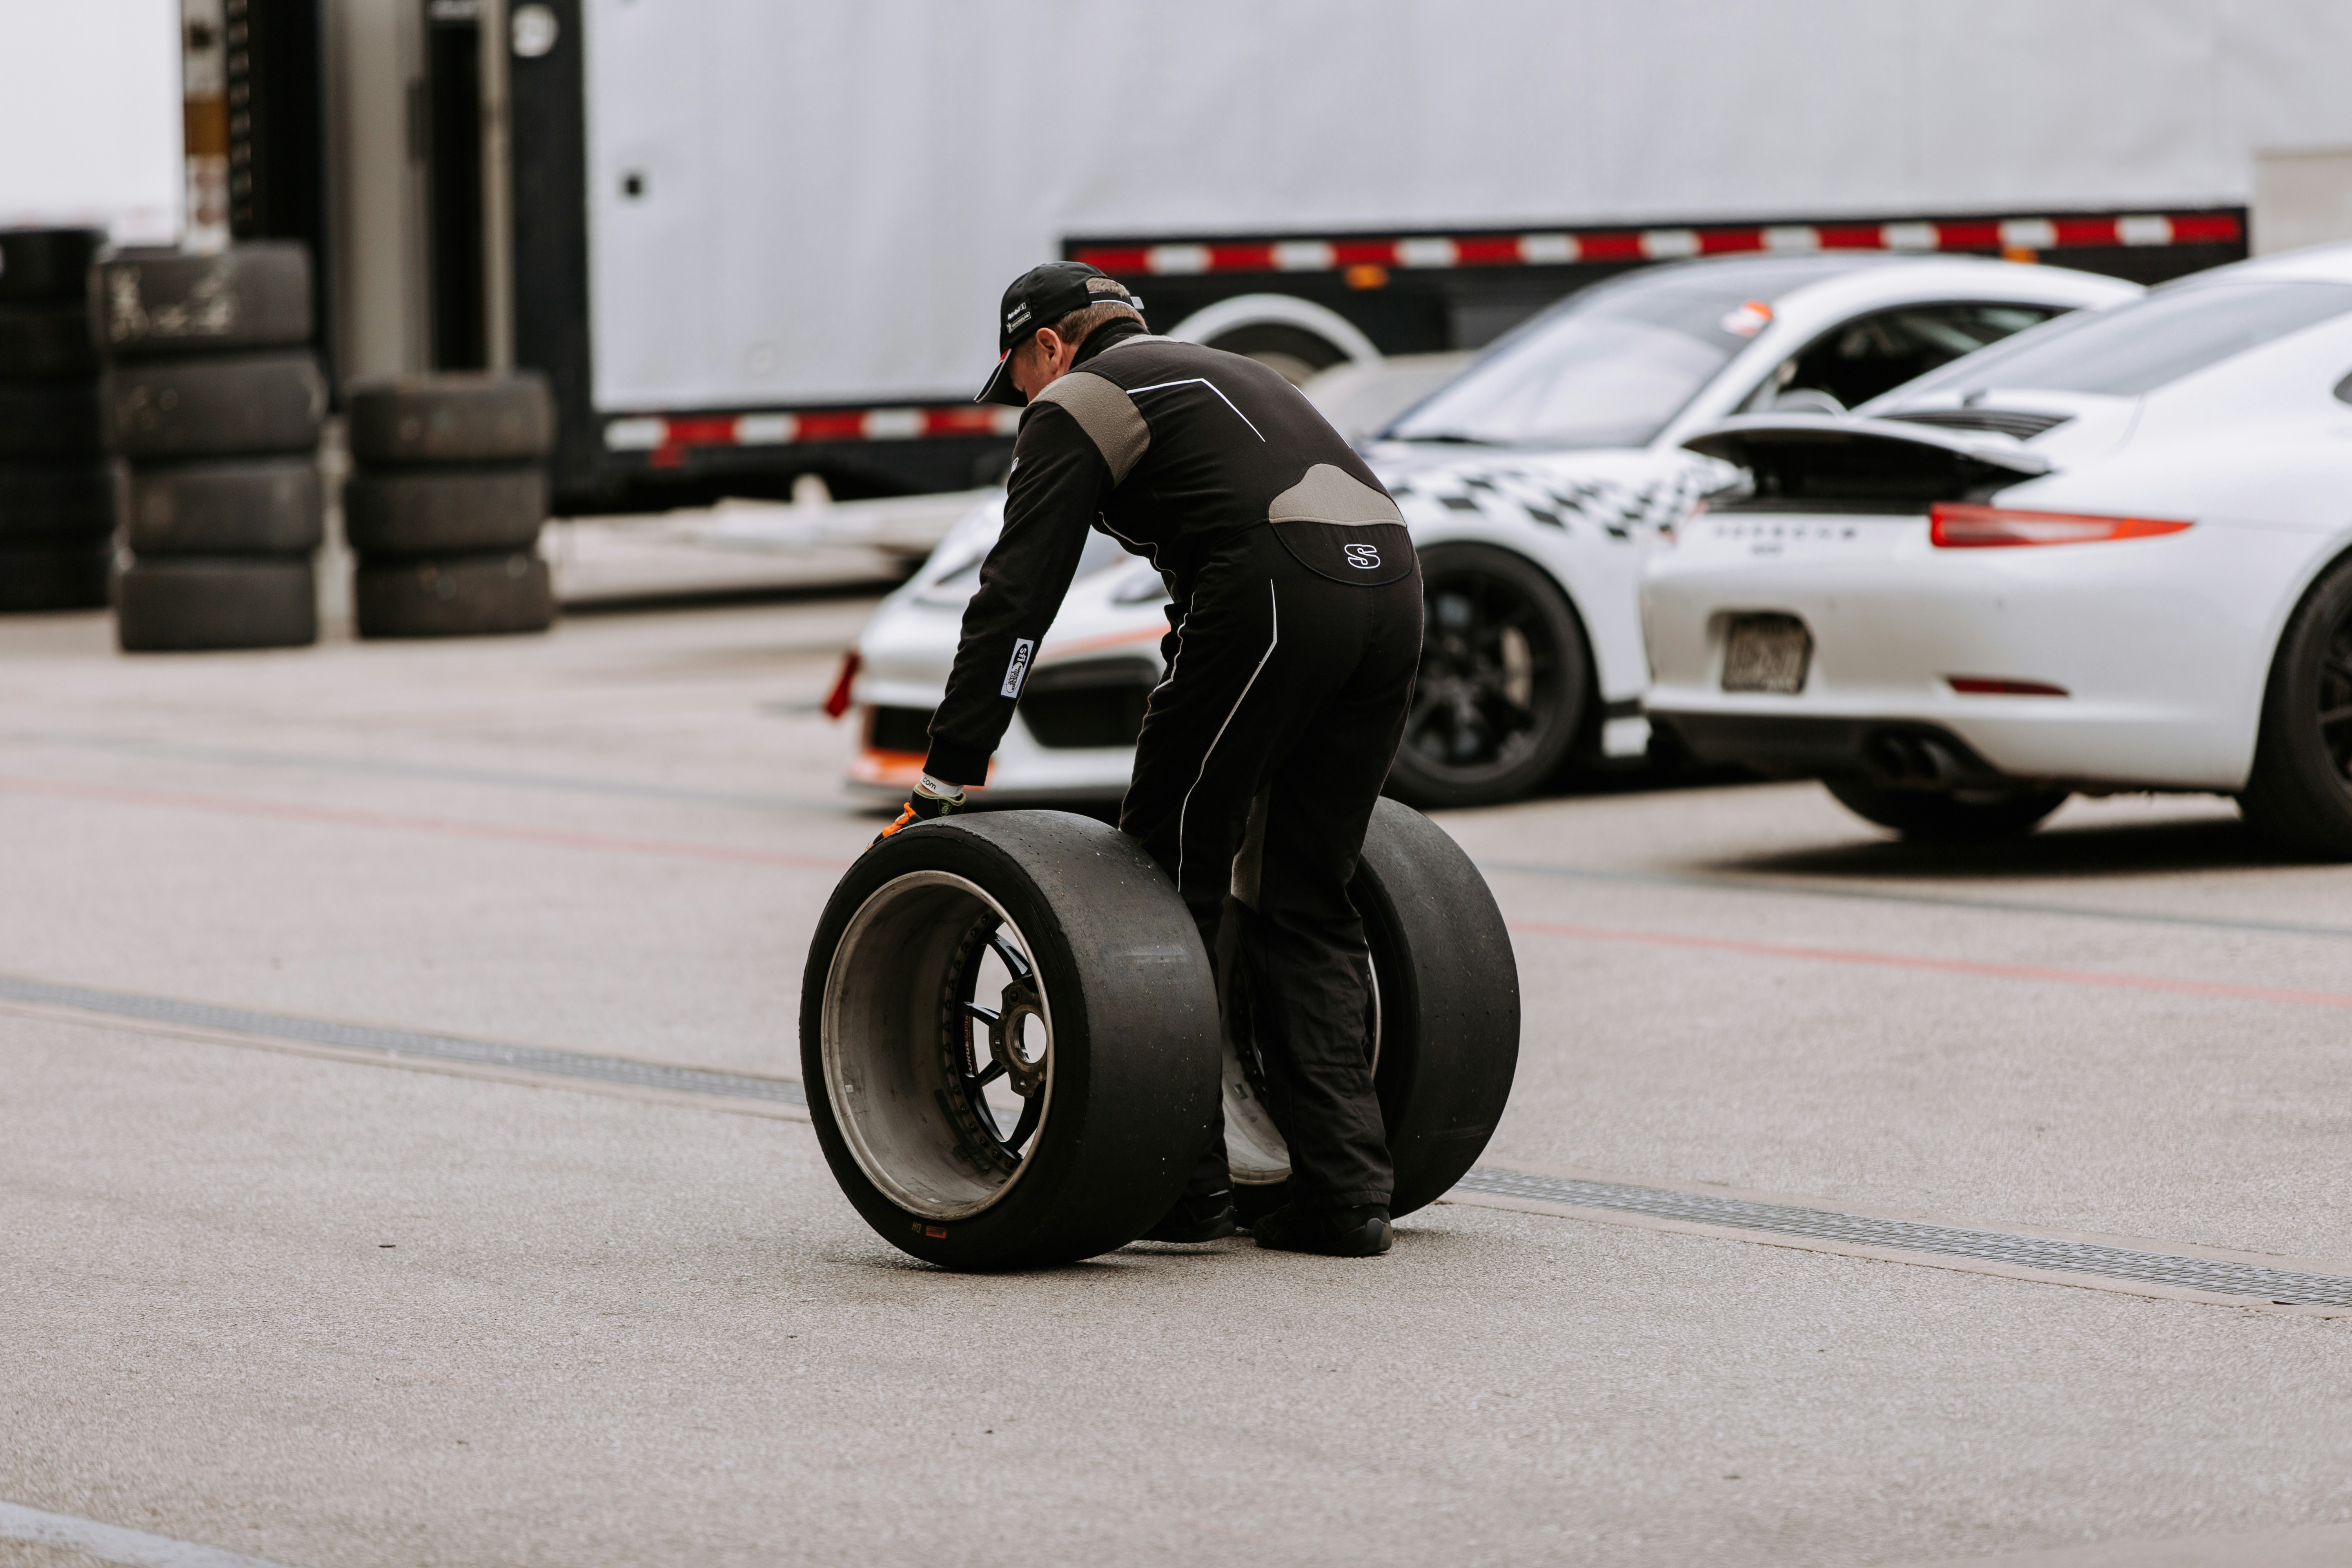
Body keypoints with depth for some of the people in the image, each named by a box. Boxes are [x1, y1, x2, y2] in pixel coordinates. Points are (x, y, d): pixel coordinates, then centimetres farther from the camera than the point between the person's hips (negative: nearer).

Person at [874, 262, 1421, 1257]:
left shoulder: (1078, 401, 12)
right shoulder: (1219, 376, 36)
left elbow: (1016, 599, 4)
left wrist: (942, 787, 3)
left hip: (1277, 597, -7)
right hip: (1391, 582, 7)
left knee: (1165, 879, 7)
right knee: (1303, 904, 15)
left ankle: (1182, 1183, 9)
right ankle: (1344, 1195, 10)